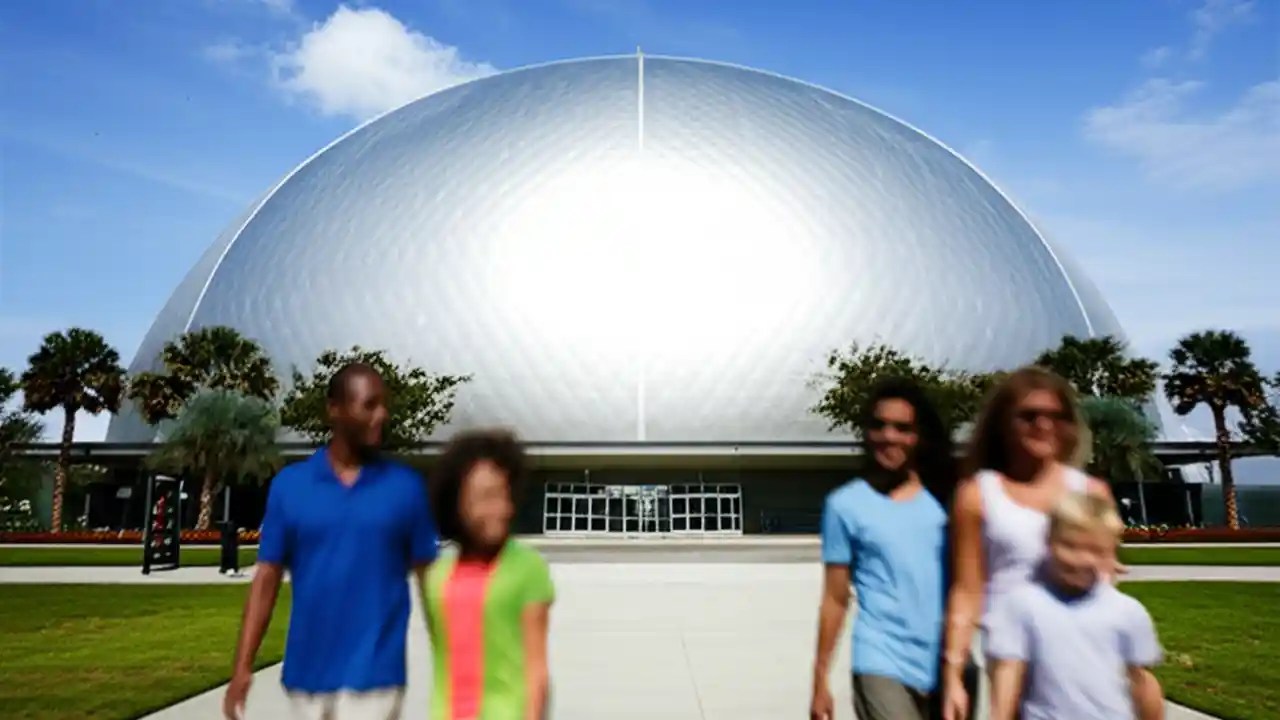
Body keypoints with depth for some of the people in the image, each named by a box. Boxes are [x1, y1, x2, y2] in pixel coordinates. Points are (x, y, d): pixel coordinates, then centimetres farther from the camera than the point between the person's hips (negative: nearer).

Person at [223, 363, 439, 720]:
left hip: (373, 674, -2)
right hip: (306, 673, 3)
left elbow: (428, 577, 0)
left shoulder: (405, 486, -5)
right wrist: (243, 666, -3)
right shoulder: (289, 485, -1)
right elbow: (267, 577, 2)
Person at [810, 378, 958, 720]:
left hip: (947, 665, 4)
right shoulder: (847, 504, -2)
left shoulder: (944, 500, 5)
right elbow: (835, 600, 1)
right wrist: (820, 679, 1)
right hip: (882, 664, -3)